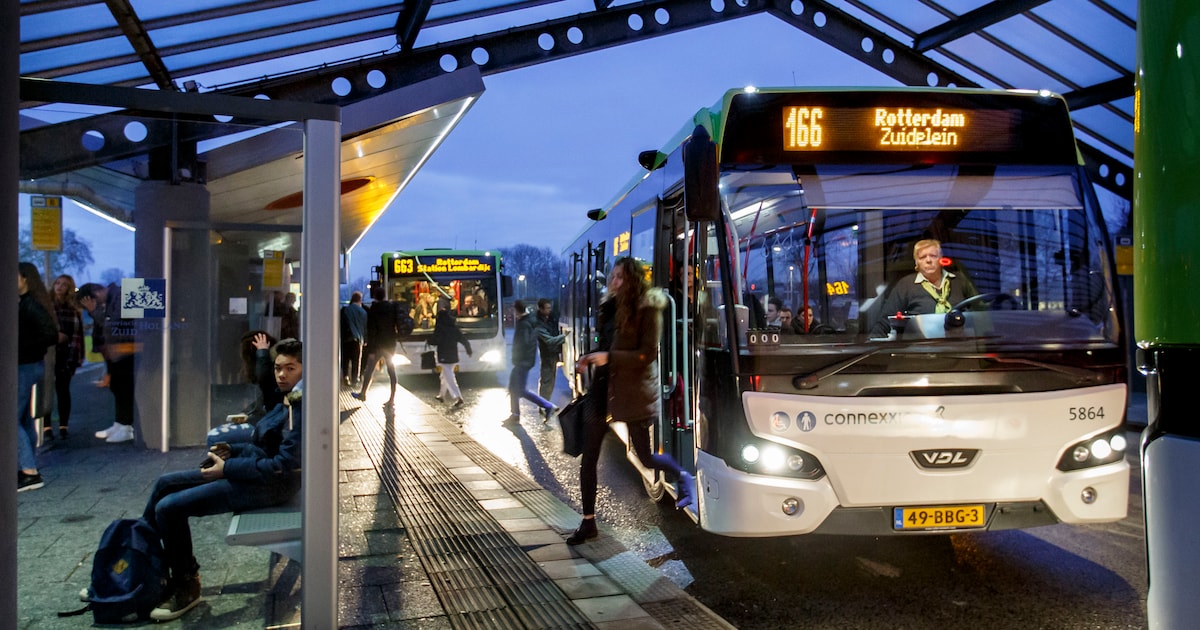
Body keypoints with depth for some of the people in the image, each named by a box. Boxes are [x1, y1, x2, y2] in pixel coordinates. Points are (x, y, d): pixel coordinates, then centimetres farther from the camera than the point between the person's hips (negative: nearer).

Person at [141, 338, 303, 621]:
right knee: (165, 483, 13)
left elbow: (283, 466, -26)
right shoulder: (288, 400, 11)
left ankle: (186, 587, 3)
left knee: (169, 507, -14)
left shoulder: (301, 409, -20)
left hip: (270, 484, -11)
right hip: (253, 467, 11)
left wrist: (227, 468, -19)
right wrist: (232, 450, 5)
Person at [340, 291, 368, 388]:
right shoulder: (363, 312, 1)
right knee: (356, 361, 4)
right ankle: (354, 380, 4)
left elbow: (341, 325, 3)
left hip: (346, 338, 0)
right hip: (357, 339, 0)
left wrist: (340, 337, 10)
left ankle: (345, 376, -6)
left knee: (345, 359, 9)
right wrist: (365, 339, 13)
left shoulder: (344, 310, 1)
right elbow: (365, 327, 5)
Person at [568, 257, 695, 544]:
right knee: (588, 458, 2)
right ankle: (588, 522, 12)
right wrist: (589, 359, 2)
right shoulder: (610, 307, 12)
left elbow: (648, 354, -15)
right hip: (603, 388, 6)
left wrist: (609, 357, -20)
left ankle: (684, 477, 36)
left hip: (634, 391, -6)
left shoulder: (647, 310, -9)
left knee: (646, 458, 5)